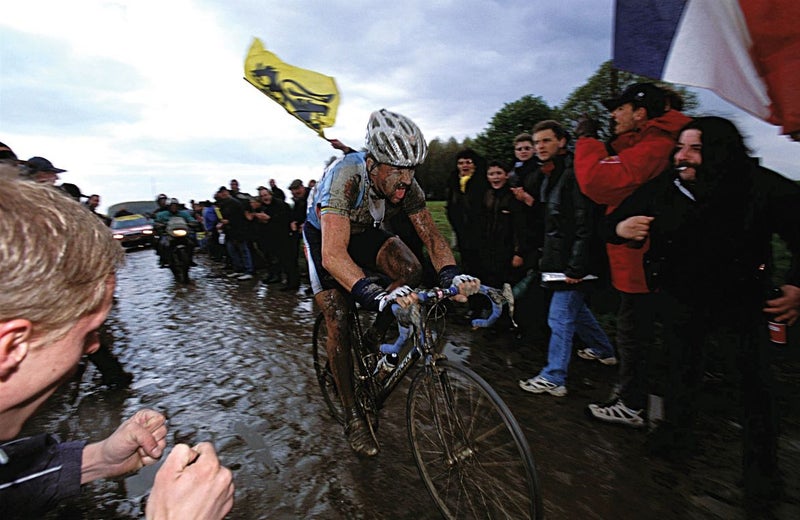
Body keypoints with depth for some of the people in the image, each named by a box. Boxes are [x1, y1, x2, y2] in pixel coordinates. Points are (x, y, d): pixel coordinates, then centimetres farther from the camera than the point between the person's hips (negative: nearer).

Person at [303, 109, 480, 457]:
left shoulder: (406, 186, -23)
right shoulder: (345, 177, -39)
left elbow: (431, 236, -20)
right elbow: (333, 254, -48)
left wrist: (451, 274, -40)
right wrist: (373, 294, -63)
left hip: (364, 231, 4)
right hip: (323, 235, -4)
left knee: (411, 271, -23)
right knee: (337, 321, -11)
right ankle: (352, 417, 5)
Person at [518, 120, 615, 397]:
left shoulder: (574, 174, -16)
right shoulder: (551, 175, 14)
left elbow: (585, 224, -22)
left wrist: (576, 266, -24)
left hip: (572, 261, -10)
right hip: (559, 258, 10)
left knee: (561, 317, -5)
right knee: (576, 308, 24)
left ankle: (553, 378, 6)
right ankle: (604, 350, 44)